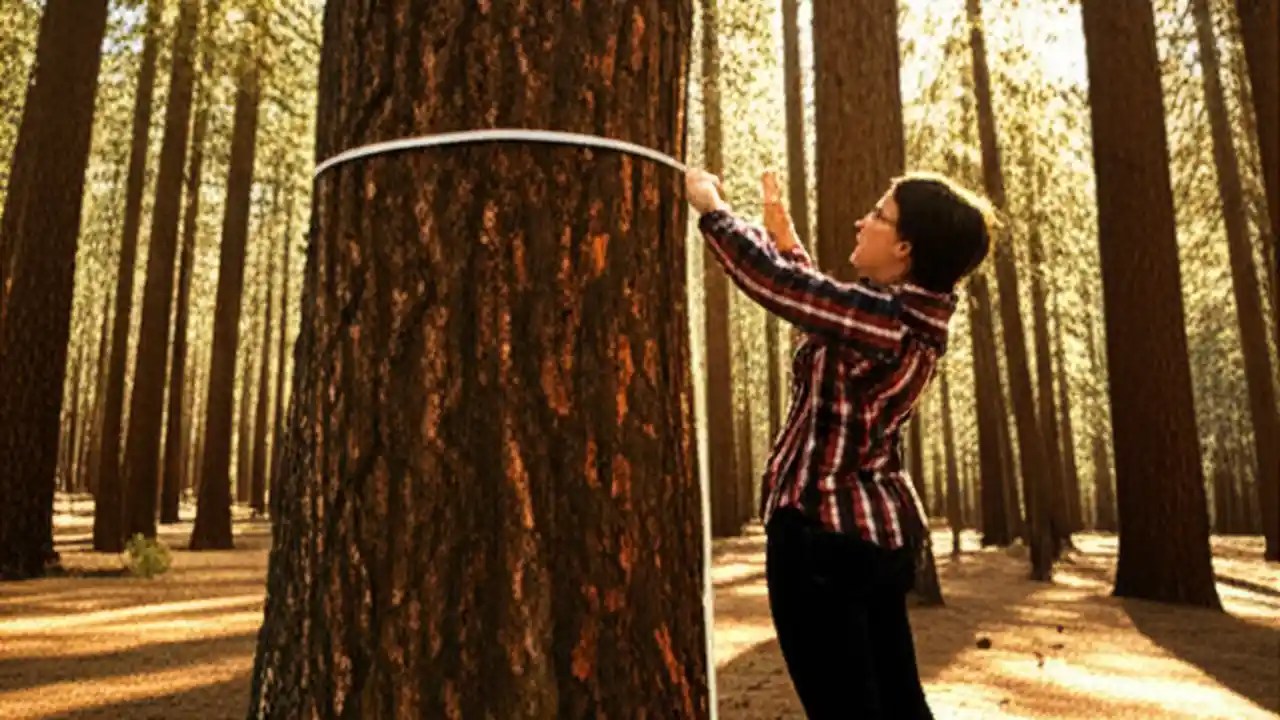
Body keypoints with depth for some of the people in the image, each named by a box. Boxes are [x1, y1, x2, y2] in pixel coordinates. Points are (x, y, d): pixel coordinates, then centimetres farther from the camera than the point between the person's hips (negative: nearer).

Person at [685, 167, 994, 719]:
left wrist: (712, 208, -4)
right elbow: (819, 299, 21)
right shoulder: (915, 316, 6)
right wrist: (783, 234, 22)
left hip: (823, 532, -9)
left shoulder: (883, 317, -21)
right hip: (880, 530, 9)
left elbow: (771, 280, -19)